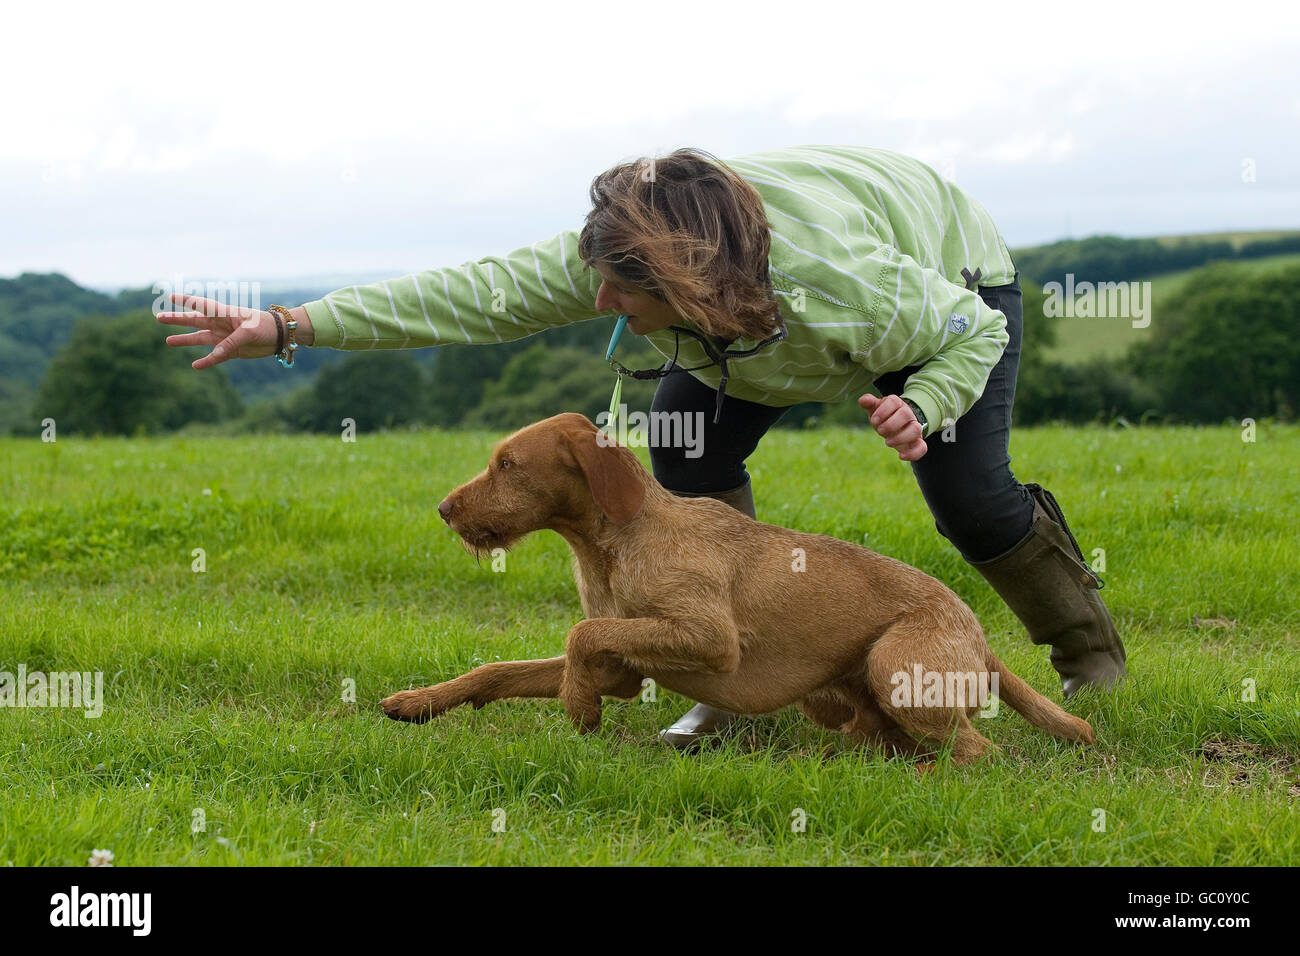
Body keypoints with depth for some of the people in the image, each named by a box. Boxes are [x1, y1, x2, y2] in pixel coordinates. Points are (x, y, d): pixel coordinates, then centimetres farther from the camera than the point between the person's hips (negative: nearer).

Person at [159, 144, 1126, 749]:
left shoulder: (846, 291, -46)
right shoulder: (611, 262, -34)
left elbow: (975, 332, -28)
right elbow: (480, 293, -35)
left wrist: (923, 406, -48)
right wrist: (291, 326, -40)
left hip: (954, 278, -5)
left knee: (970, 496, -17)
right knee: (689, 442, -15)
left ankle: (1090, 647, 14)